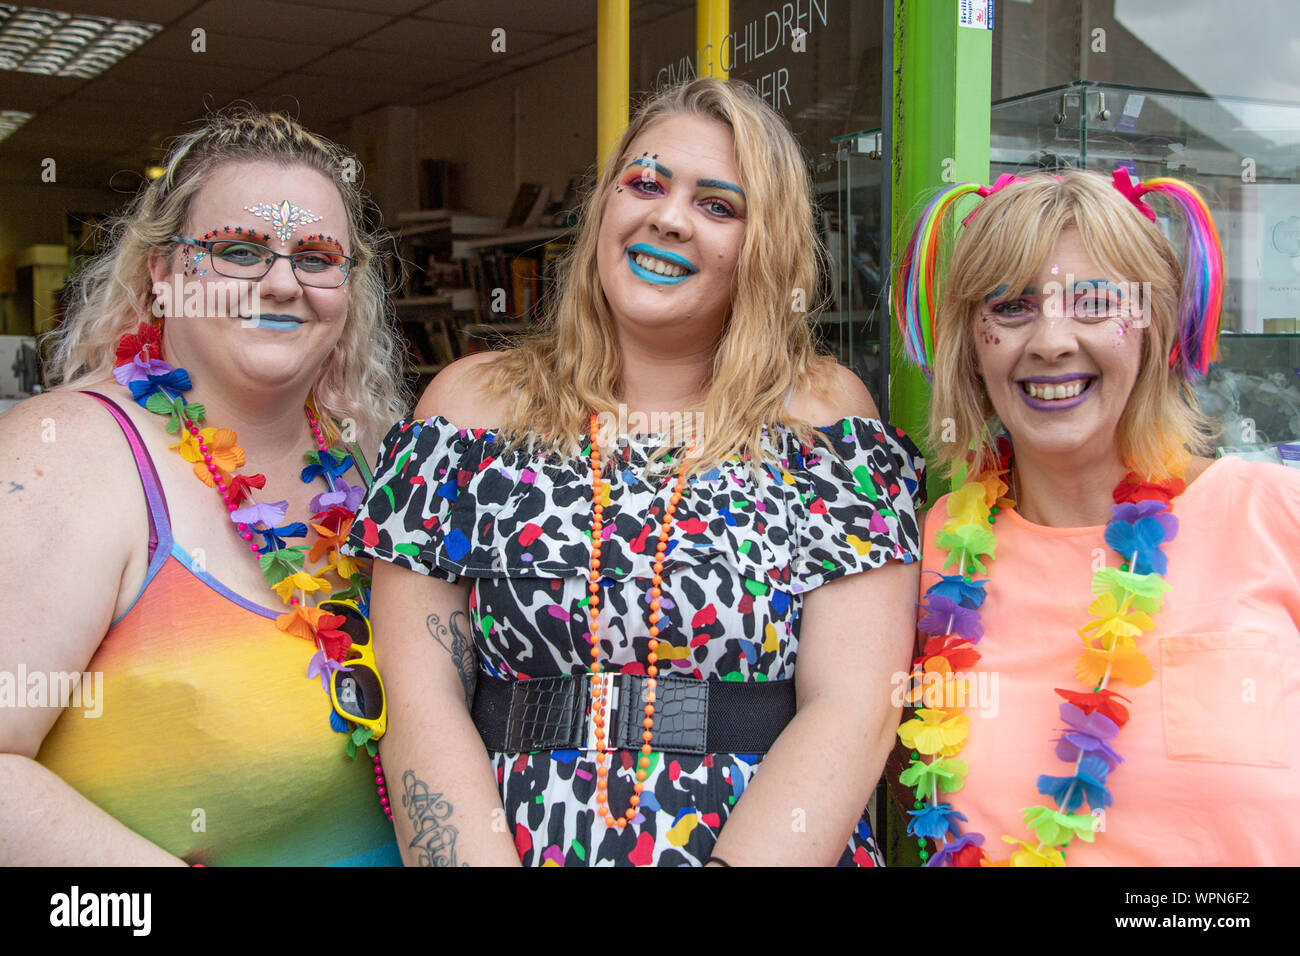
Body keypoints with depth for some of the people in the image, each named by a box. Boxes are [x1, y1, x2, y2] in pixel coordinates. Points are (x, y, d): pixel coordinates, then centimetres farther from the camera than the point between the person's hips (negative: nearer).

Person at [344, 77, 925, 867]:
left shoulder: (826, 414, 4)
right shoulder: (475, 402, 7)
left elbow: (853, 705, -5)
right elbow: (422, 698, 1)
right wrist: (483, 860, -12)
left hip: (768, 845, 0)